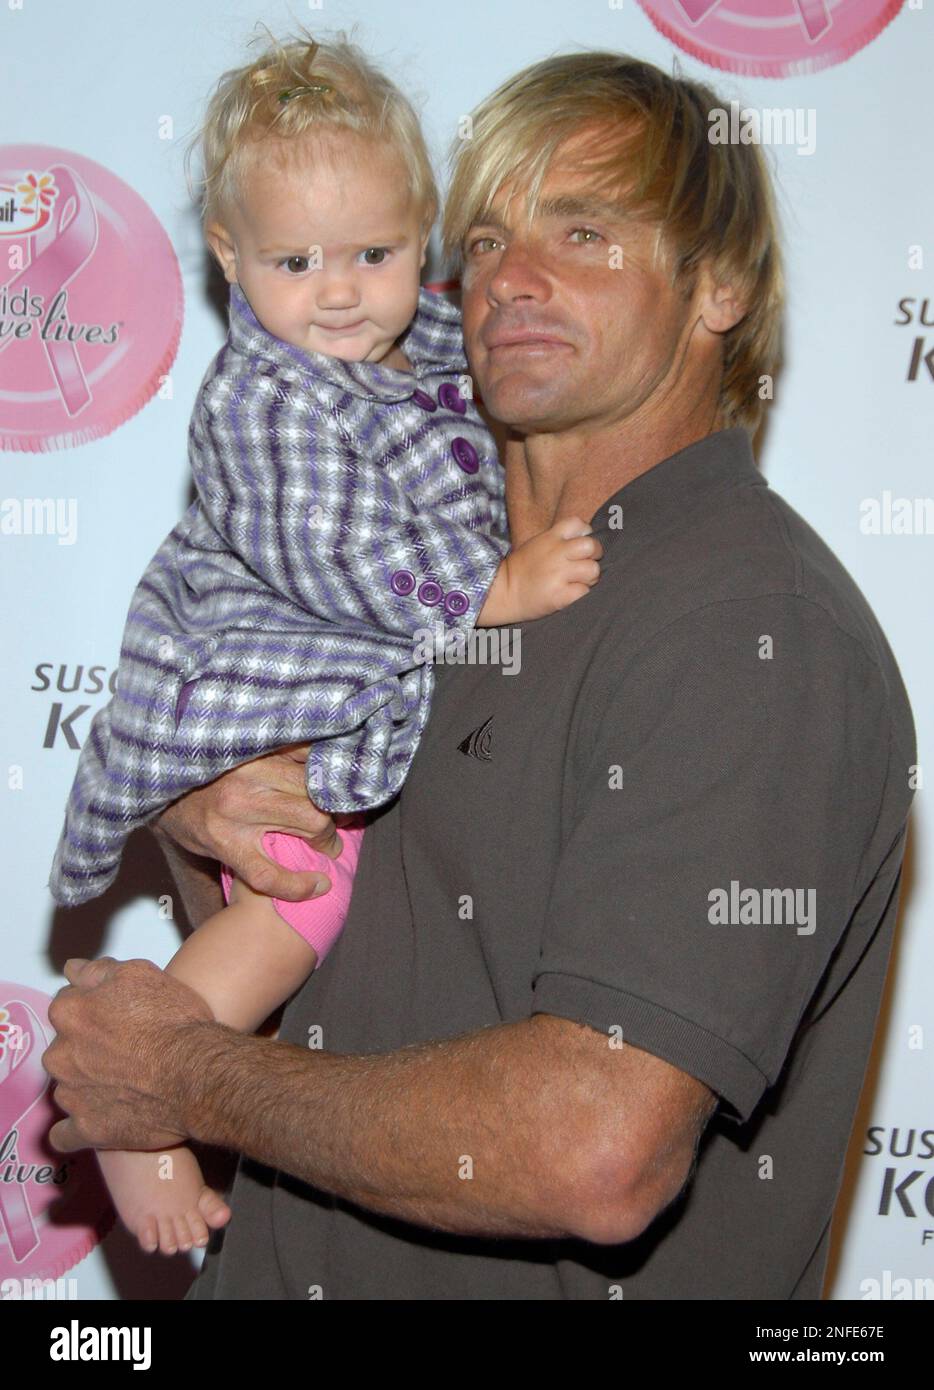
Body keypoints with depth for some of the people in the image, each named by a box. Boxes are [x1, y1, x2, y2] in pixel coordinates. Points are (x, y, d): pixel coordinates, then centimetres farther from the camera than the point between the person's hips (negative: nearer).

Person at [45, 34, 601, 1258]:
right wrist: (499, 591, -29)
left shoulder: (434, 345, 5)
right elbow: (330, 560, -29)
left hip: (392, 693, 9)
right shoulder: (261, 400, -21)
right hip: (283, 712, -9)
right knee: (294, 901, -17)